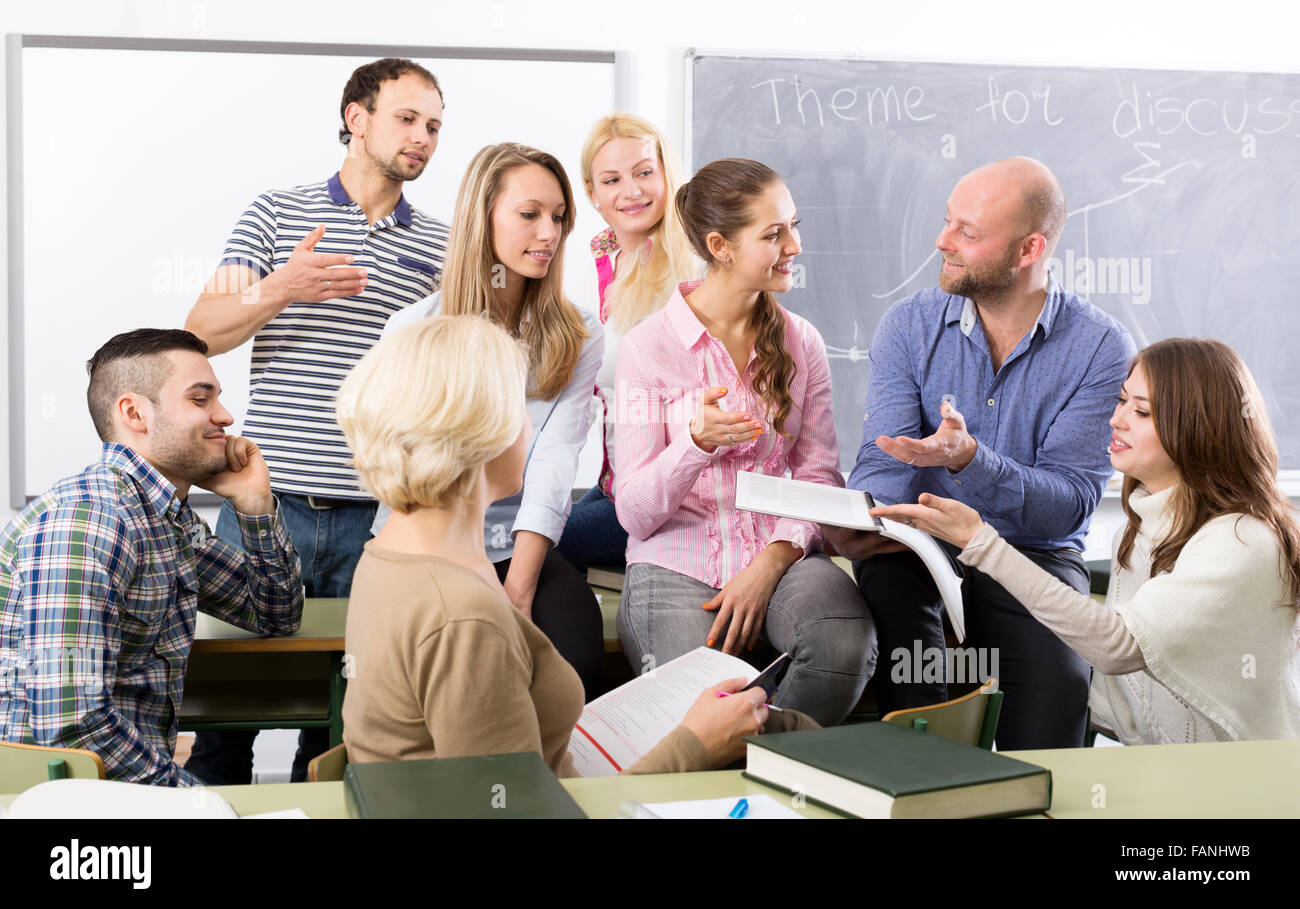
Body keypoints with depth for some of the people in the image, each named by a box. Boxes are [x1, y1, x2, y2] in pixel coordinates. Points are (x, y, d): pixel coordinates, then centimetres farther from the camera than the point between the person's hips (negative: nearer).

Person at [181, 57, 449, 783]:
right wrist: (279, 291, -17)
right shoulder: (277, 214, 8)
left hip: (377, 513, 1)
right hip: (269, 500, -1)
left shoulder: (440, 246, 11)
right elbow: (202, 334, 0)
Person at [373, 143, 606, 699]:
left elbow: (553, 469, -6)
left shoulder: (578, 338, 6)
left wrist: (517, 594, -18)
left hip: (524, 550, 2)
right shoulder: (411, 332, 1)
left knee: (577, 659, -28)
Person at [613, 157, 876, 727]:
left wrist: (772, 560, -13)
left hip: (779, 556, 4)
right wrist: (698, 442, -24)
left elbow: (820, 477, 6)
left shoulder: (800, 342, 10)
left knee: (847, 642, -30)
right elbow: (635, 514, -5)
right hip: (674, 567, -3)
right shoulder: (650, 345, -2)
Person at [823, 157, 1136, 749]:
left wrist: (967, 460, -31)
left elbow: (1071, 502, -13)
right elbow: (883, 461, -6)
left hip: (1033, 553, -1)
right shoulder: (909, 325, 1)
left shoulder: (1100, 346, -6)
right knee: (886, 575, -32)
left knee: (1058, 681, -29)